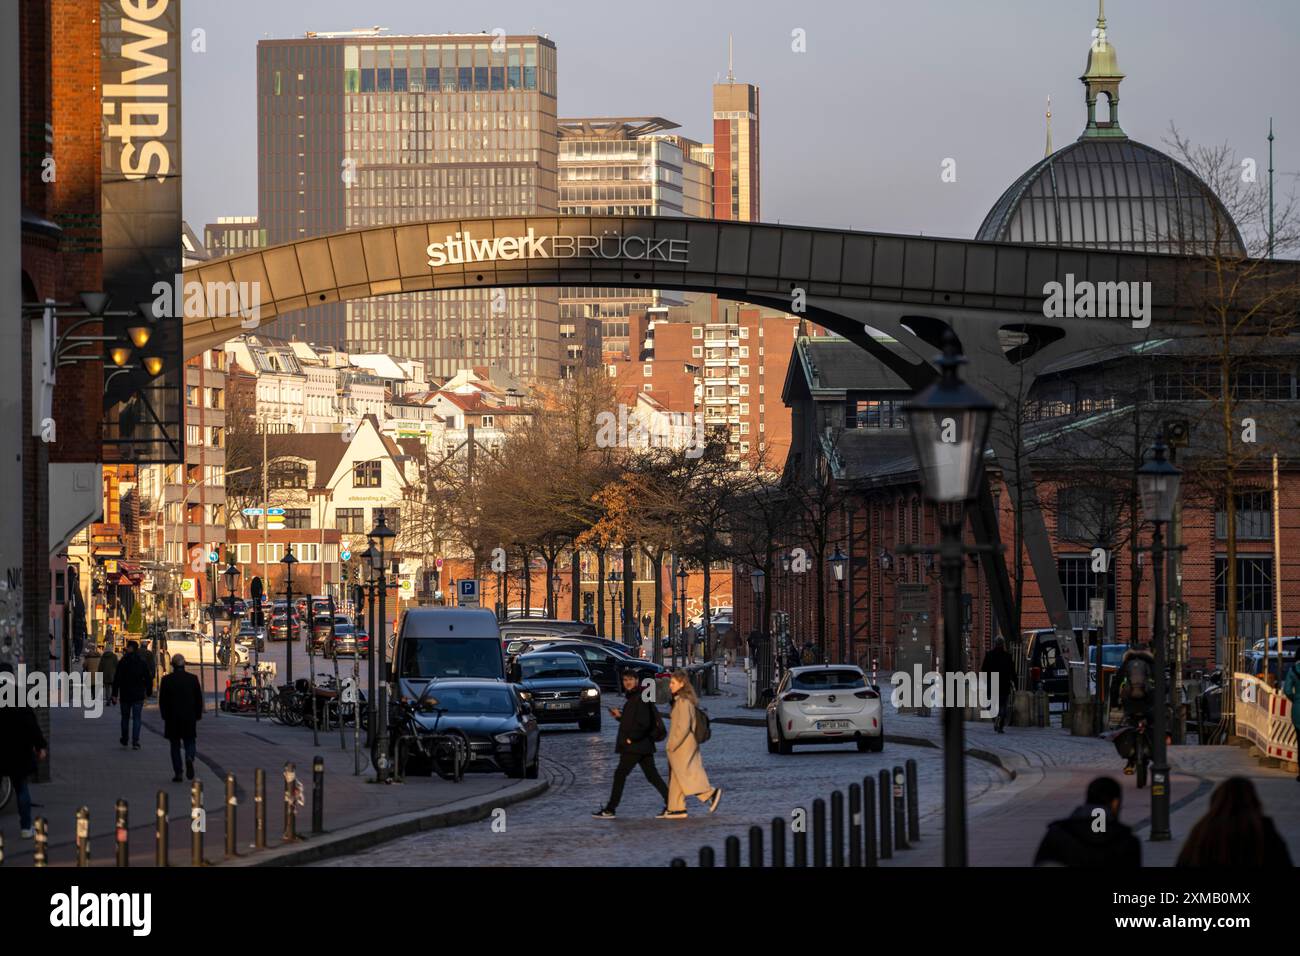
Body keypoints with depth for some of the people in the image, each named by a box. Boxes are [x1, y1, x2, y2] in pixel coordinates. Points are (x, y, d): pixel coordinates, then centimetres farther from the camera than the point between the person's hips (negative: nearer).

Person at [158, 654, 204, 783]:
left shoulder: (166, 680, -6)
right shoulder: (193, 679, -2)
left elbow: (162, 701, -2)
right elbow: (199, 699, 3)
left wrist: (165, 716, 10)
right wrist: (198, 715, 13)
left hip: (172, 719, -1)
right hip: (189, 718, 1)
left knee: (175, 745, 8)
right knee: (189, 741, 13)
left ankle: (178, 773, 4)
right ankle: (189, 758, -20)